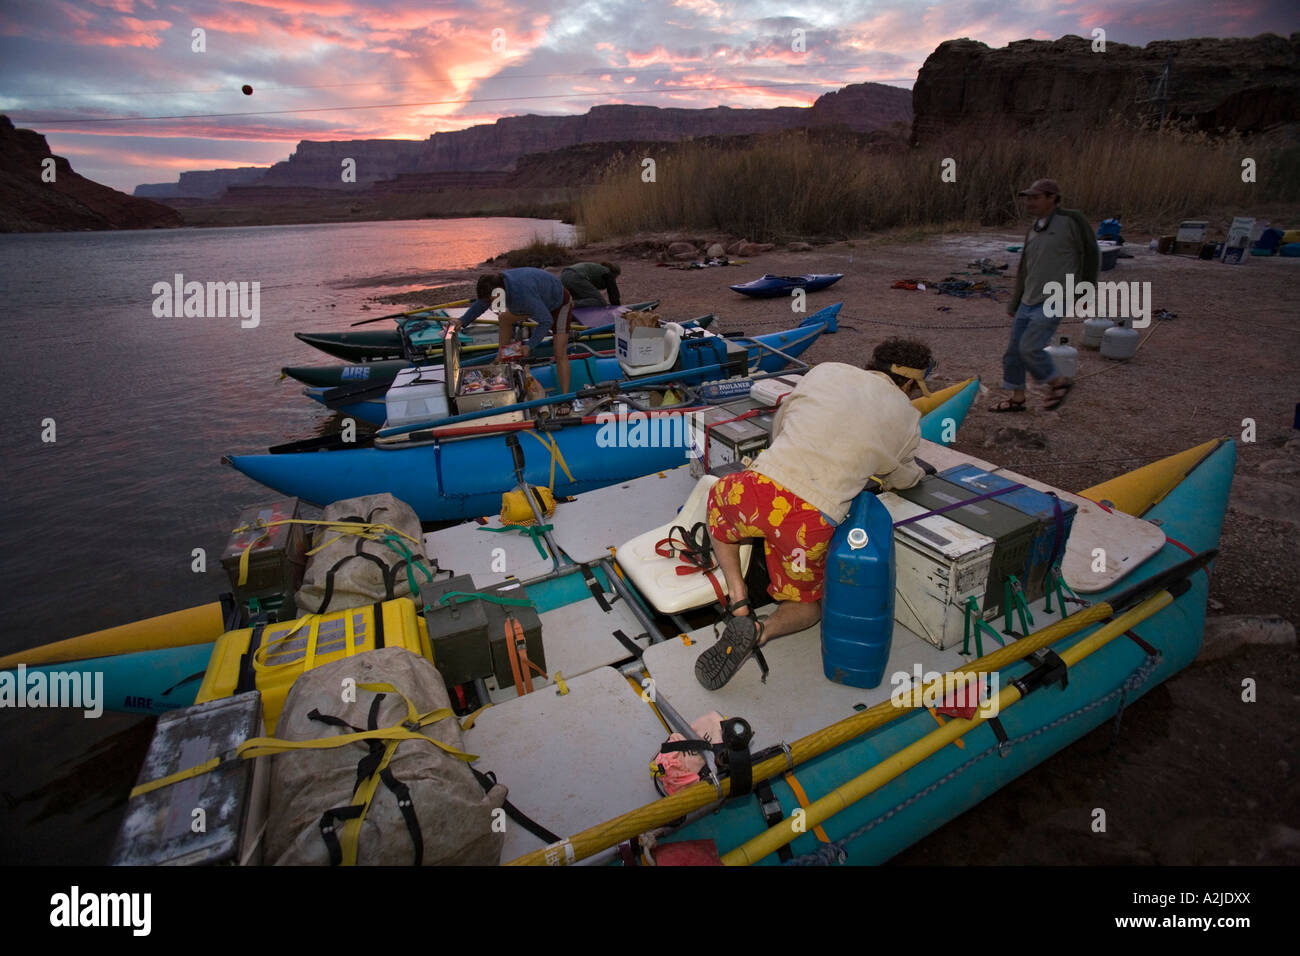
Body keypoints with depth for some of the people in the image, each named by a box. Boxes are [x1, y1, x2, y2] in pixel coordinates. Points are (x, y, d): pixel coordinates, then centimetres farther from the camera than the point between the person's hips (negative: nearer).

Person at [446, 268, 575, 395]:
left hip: (560, 303, -9)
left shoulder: (523, 293, -41)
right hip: (541, 300, 9)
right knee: (505, 319, 19)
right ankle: (501, 359, 35)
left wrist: (530, 346, -33)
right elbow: (481, 303, 3)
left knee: (560, 354, -19)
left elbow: (546, 321, -33)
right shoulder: (496, 281, -16)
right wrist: (462, 321, -6)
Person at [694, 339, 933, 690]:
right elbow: (901, 479, 30)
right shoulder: (907, 419, 15)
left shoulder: (827, 371, 16)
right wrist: (917, 472, 53)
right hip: (814, 521, 1)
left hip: (760, 488, 0)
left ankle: (738, 601, 18)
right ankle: (761, 632, -3)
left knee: (718, 496, 36)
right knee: (808, 604, 30)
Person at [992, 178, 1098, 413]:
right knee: (1014, 349, 6)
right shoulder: (1033, 230, 11)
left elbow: (1091, 254, -1)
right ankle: (1017, 398, 21)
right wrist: (1014, 303, 20)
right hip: (1028, 302, 7)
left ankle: (1058, 382, 10)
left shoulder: (1071, 221, -8)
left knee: (1029, 348, -15)